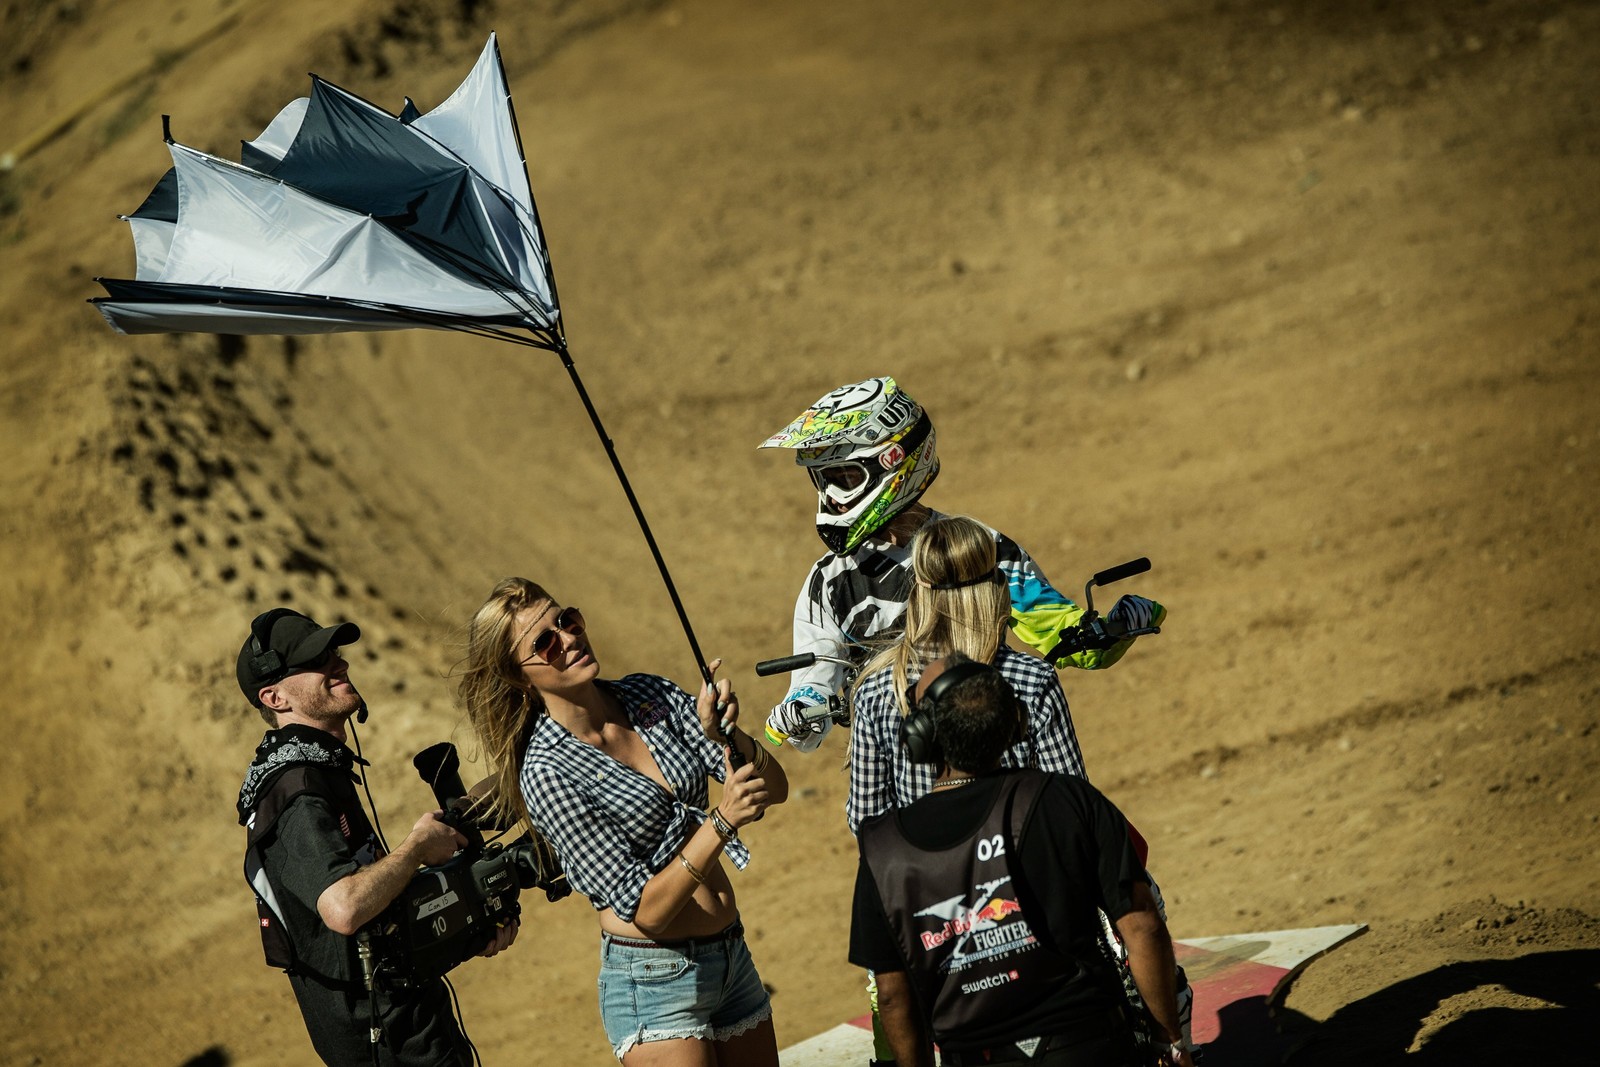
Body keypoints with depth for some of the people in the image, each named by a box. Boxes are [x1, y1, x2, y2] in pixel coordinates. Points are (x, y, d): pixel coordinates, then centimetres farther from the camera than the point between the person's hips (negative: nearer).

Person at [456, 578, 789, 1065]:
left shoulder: (651, 696, 2)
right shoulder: (547, 773, -16)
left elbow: (775, 788, -1)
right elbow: (646, 911, -19)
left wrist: (726, 734, -19)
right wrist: (721, 822, -27)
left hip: (731, 956, 6)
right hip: (653, 981, -6)